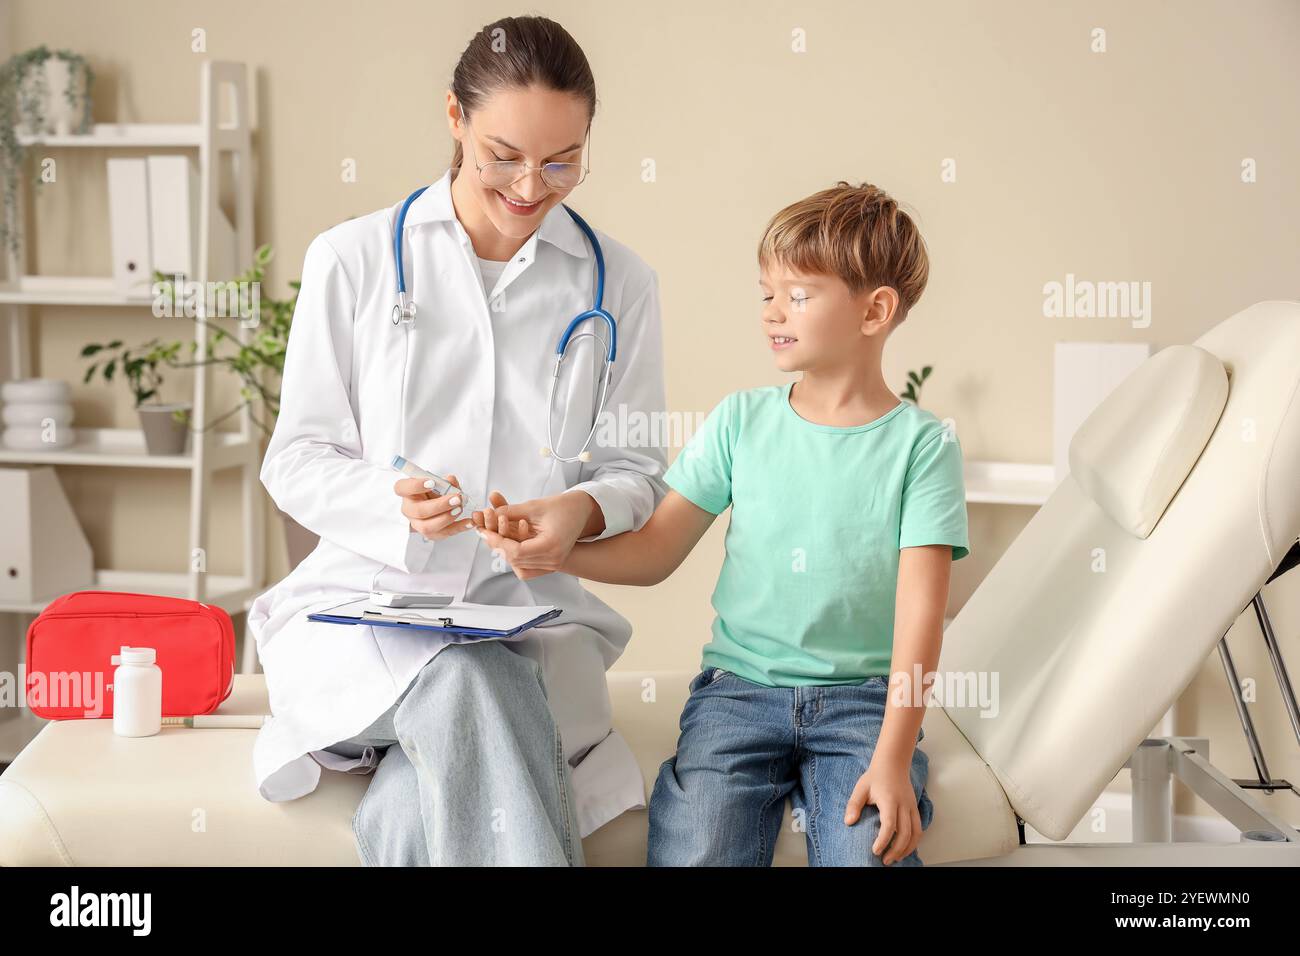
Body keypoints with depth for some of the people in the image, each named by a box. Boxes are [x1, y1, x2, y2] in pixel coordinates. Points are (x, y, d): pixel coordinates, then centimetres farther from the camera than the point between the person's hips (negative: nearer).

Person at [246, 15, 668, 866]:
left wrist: (584, 509, -14)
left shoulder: (620, 283, 9)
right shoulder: (352, 258, 5)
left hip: (533, 609, 1)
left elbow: (639, 473, 11)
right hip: (364, 599, 0)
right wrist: (393, 502, -17)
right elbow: (295, 459, 5)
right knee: (462, 686, -37)